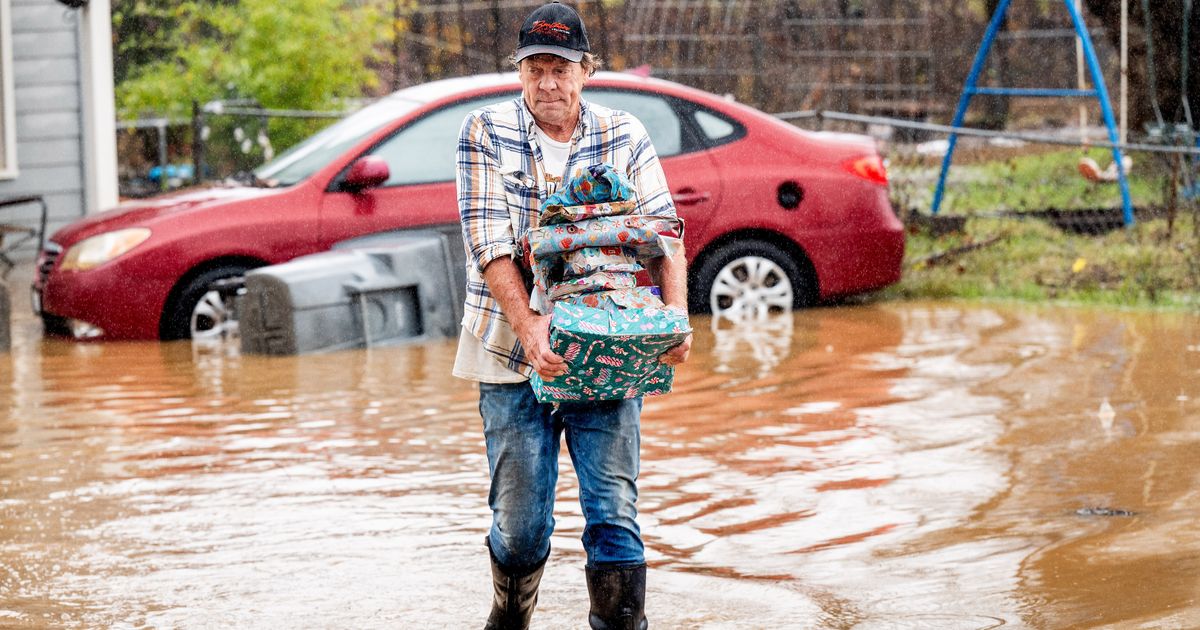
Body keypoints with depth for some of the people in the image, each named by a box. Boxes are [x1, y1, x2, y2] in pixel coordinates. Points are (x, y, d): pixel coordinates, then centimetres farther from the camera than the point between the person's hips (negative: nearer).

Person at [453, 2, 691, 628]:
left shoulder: (624, 138, 4)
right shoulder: (486, 133, -1)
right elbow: (488, 242, -11)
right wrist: (527, 324, -25)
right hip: (512, 358, -1)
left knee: (614, 513, -5)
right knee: (520, 523, 5)